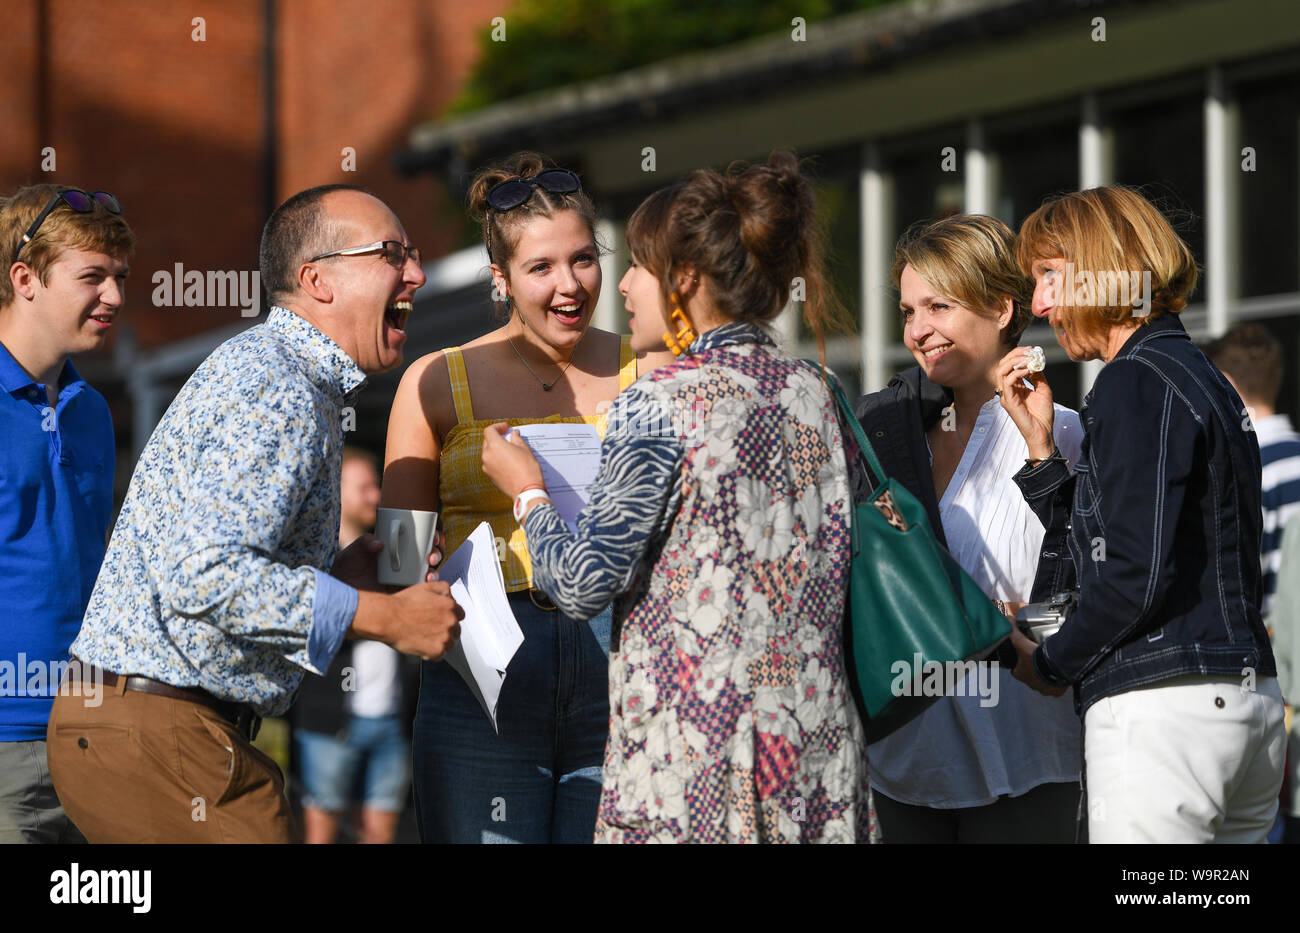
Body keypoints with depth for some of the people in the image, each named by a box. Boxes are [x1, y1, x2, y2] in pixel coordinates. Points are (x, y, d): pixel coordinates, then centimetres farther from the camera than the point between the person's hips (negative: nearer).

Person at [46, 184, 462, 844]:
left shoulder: (266, 368, 19)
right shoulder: (278, 391, -16)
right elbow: (202, 578, -28)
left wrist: (333, 575, 11)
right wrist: (384, 616, -21)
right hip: (157, 737, -11)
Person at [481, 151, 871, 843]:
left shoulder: (658, 407, -11)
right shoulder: (814, 394, 8)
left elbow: (582, 585, -11)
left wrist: (528, 493, 6)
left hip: (689, 746, -6)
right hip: (813, 738, 6)